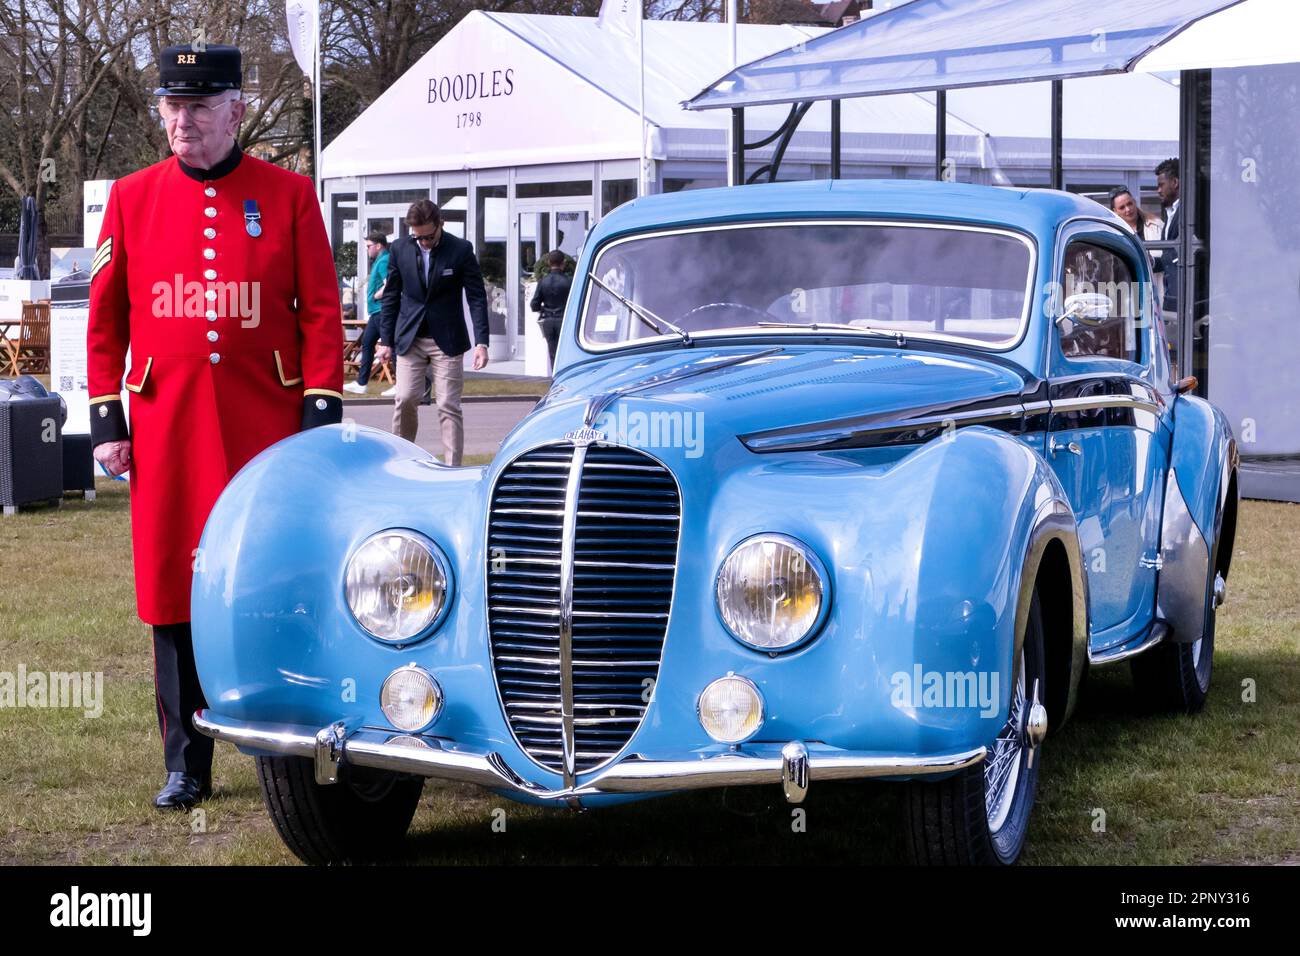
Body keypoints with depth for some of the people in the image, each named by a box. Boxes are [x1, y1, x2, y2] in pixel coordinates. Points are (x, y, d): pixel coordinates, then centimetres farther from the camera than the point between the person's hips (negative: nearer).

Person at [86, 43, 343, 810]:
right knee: (176, 599, 4)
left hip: (266, 430, -1)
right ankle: (187, 767, 13)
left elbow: (321, 312, 1)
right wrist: (107, 420, 4)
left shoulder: (289, 195, 2)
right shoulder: (132, 198, 7)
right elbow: (106, 318, 9)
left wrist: (322, 416, -5)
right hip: (167, 433, 2)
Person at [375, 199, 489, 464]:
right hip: (409, 339, 2)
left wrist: (481, 342, -12)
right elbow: (391, 296, 9)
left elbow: (477, 297, -4)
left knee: (449, 407, -4)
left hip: (447, 340, -2)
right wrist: (386, 340, 6)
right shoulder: (400, 249, 1)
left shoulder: (461, 250, -5)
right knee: (405, 400, -3)